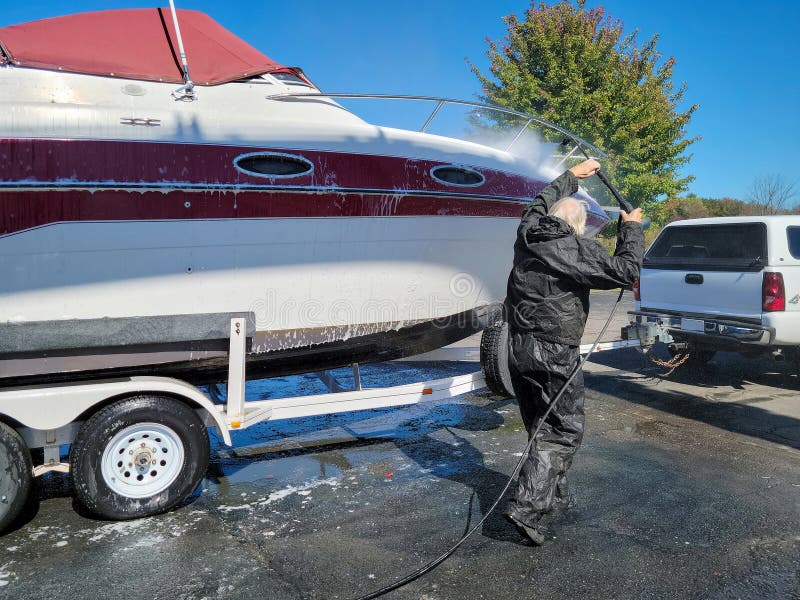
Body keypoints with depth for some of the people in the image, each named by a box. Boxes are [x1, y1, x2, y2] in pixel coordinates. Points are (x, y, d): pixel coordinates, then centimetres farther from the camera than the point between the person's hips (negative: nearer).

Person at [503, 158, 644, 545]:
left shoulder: (527, 235, 7)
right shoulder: (577, 250, -11)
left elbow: (541, 204, 28)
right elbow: (626, 271, -5)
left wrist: (573, 175, 38)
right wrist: (631, 227, 9)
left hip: (518, 348, 7)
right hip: (554, 353, -7)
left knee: (541, 427, 19)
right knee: (563, 431, 2)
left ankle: (555, 495, 34)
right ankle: (527, 507, -7)